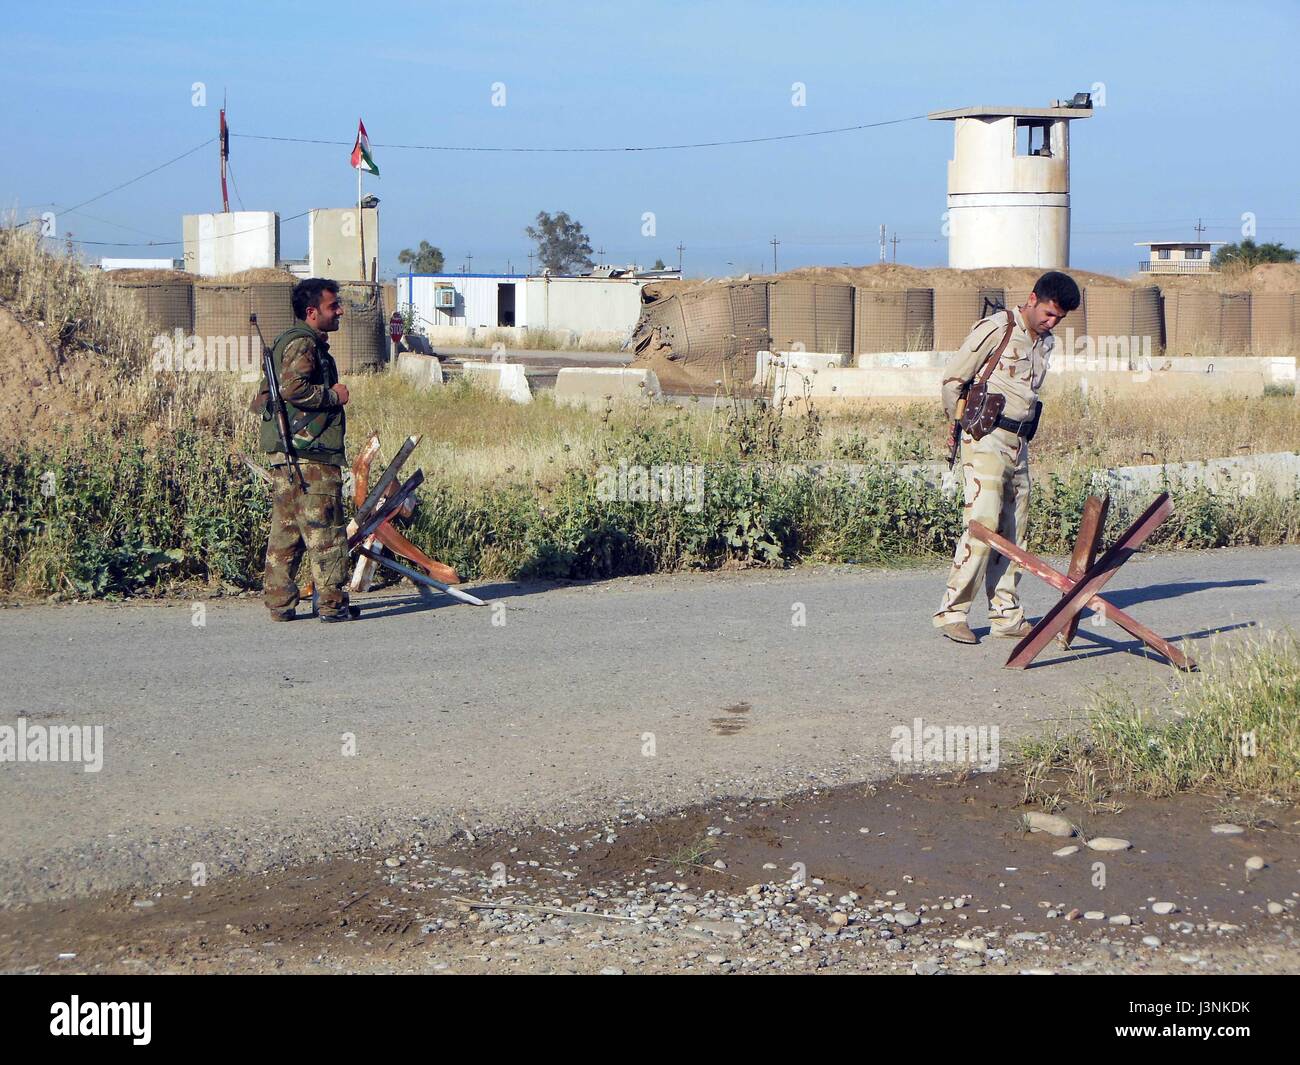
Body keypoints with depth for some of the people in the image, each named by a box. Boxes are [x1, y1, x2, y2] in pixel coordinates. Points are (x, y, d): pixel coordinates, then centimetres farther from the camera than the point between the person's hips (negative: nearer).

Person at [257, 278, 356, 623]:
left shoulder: (287, 342, 23)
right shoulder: (302, 343, -10)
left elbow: (263, 399, 25)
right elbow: (292, 387, -26)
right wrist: (333, 395, -14)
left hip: (284, 456, 10)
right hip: (309, 455, -10)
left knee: (285, 531, 10)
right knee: (325, 532, -5)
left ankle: (279, 603, 12)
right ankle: (333, 604, -2)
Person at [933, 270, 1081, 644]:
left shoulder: (1044, 343, 16)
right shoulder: (997, 329, -7)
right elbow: (953, 379, -4)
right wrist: (963, 424, 6)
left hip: (1019, 444, 8)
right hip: (986, 440, -8)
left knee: (1014, 531, 7)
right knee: (982, 524, -14)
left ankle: (1006, 614, 12)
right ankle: (952, 612, -11)